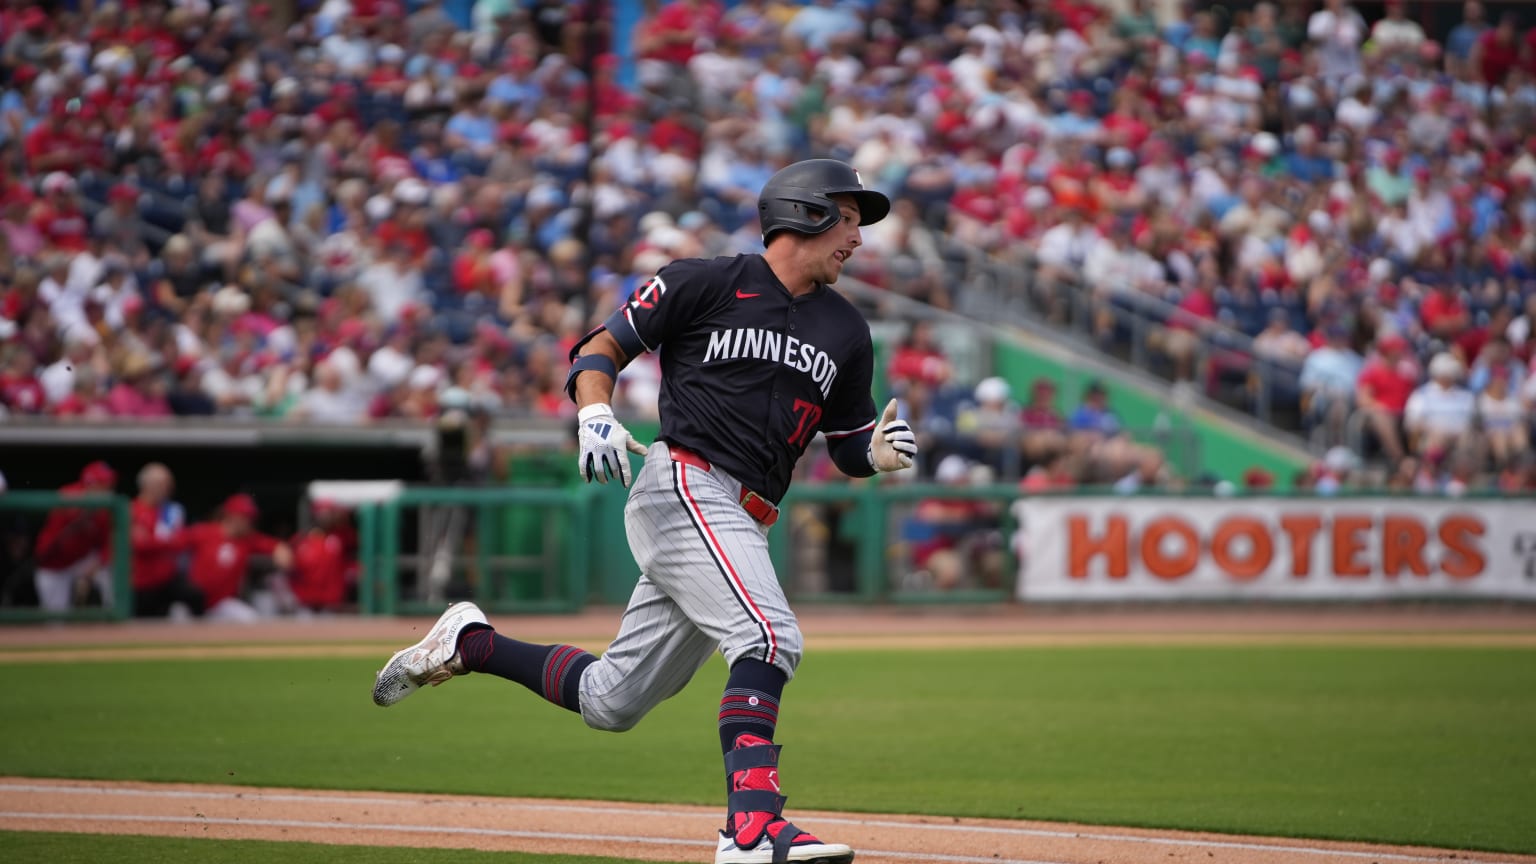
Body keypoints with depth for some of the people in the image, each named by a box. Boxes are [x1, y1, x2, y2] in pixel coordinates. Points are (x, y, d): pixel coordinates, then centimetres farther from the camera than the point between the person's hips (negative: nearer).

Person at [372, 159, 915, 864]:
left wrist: (881, 450, -4)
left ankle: (468, 644, 26)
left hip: (739, 526, 7)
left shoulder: (845, 331, 16)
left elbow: (849, 449, 19)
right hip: (685, 487, -7)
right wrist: (595, 413, -16)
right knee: (769, 637, -27)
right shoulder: (705, 284, -1)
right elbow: (600, 349, 4)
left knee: (610, 702, 7)